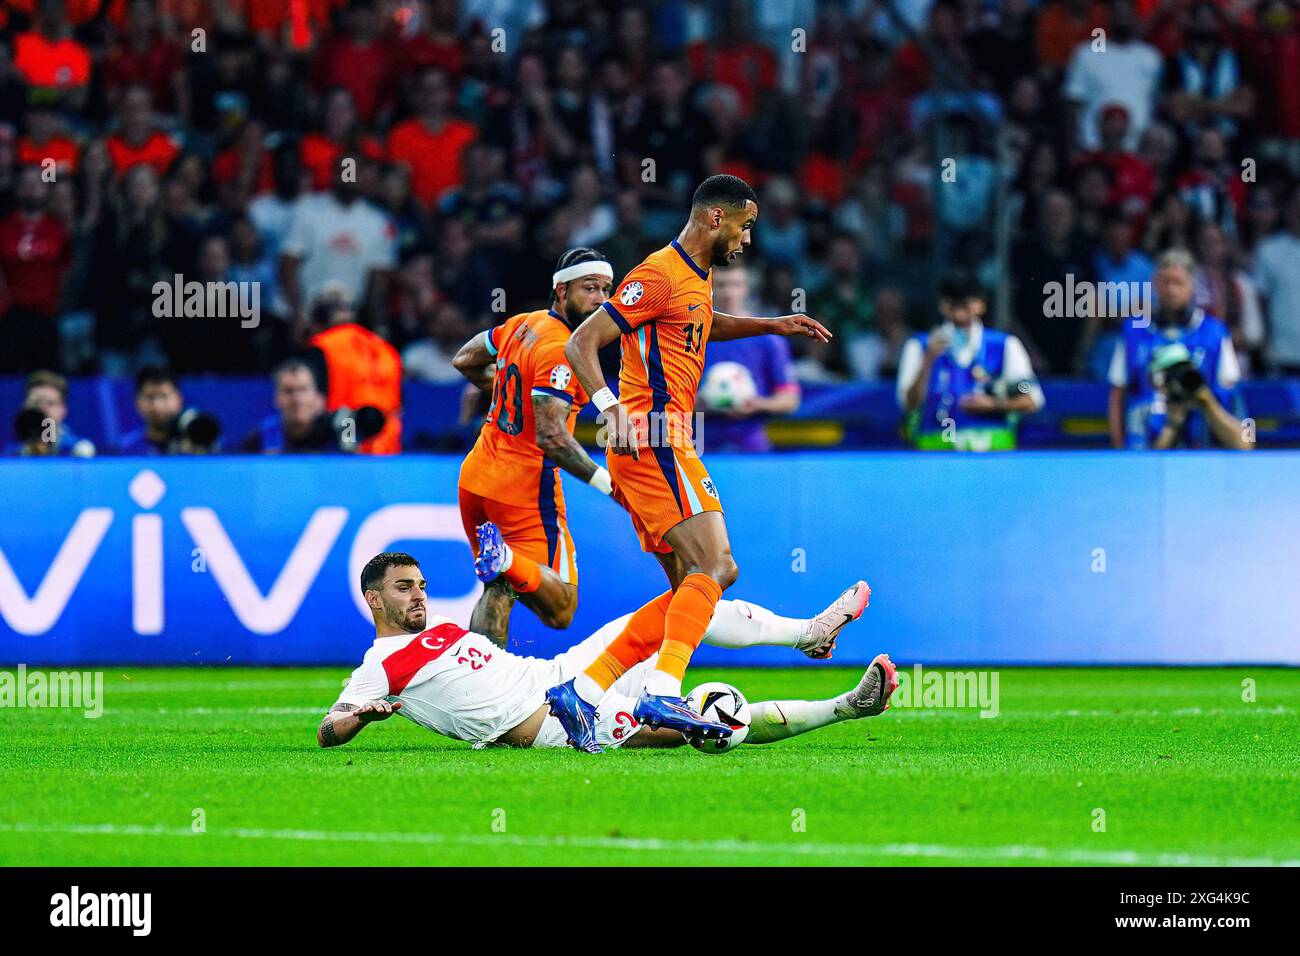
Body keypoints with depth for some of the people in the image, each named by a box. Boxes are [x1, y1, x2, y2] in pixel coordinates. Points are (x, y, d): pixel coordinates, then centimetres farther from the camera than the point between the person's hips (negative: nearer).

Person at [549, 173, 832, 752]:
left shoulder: (697, 277, 19)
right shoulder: (661, 274, -11)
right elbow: (581, 344, -15)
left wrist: (773, 326, 35)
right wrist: (610, 408, -29)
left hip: (663, 448, 10)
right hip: (654, 442, -10)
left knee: (691, 589, 7)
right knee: (715, 567, -20)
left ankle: (580, 693, 2)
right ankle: (662, 695, -32)